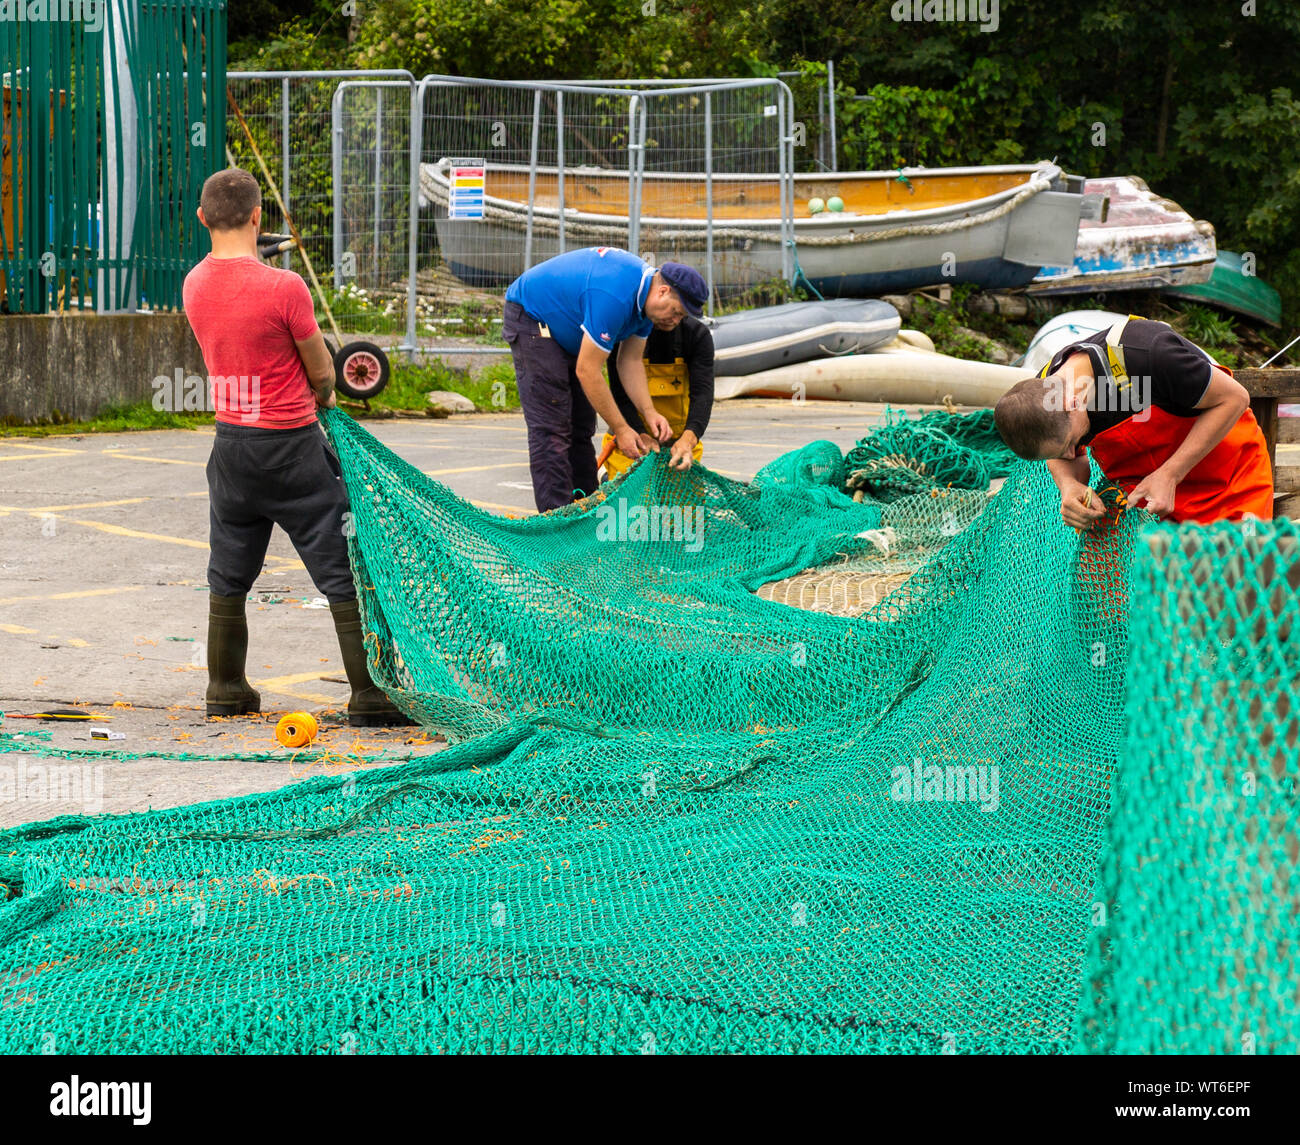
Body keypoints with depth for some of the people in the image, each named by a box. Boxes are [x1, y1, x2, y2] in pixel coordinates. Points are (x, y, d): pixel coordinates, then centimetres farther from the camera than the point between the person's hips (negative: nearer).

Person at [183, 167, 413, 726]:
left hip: (231, 443, 6)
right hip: (292, 448, -6)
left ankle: (226, 689, 25)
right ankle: (369, 696, 3)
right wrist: (320, 396, 16)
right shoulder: (284, 288, -19)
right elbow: (323, 374, -7)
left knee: (229, 575, 18)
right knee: (343, 573, 2)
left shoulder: (194, 285, 0)